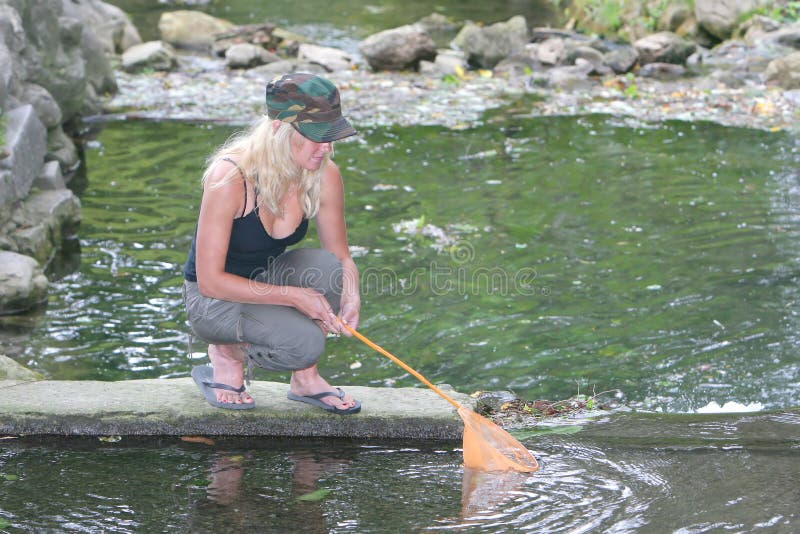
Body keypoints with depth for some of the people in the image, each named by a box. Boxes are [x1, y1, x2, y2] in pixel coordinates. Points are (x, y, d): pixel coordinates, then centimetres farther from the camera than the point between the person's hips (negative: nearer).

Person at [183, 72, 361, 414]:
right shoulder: (230, 177, -28)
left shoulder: (324, 176, -12)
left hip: (267, 280, 6)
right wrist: (294, 296, -30)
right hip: (212, 299, -5)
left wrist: (350, 296, -24)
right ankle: (228, 354, 1)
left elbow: (341, 257, 0)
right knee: (304, 344, -30)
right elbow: (210, 280, -27)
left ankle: (305, 379, -6)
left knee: (325, 267, -27)